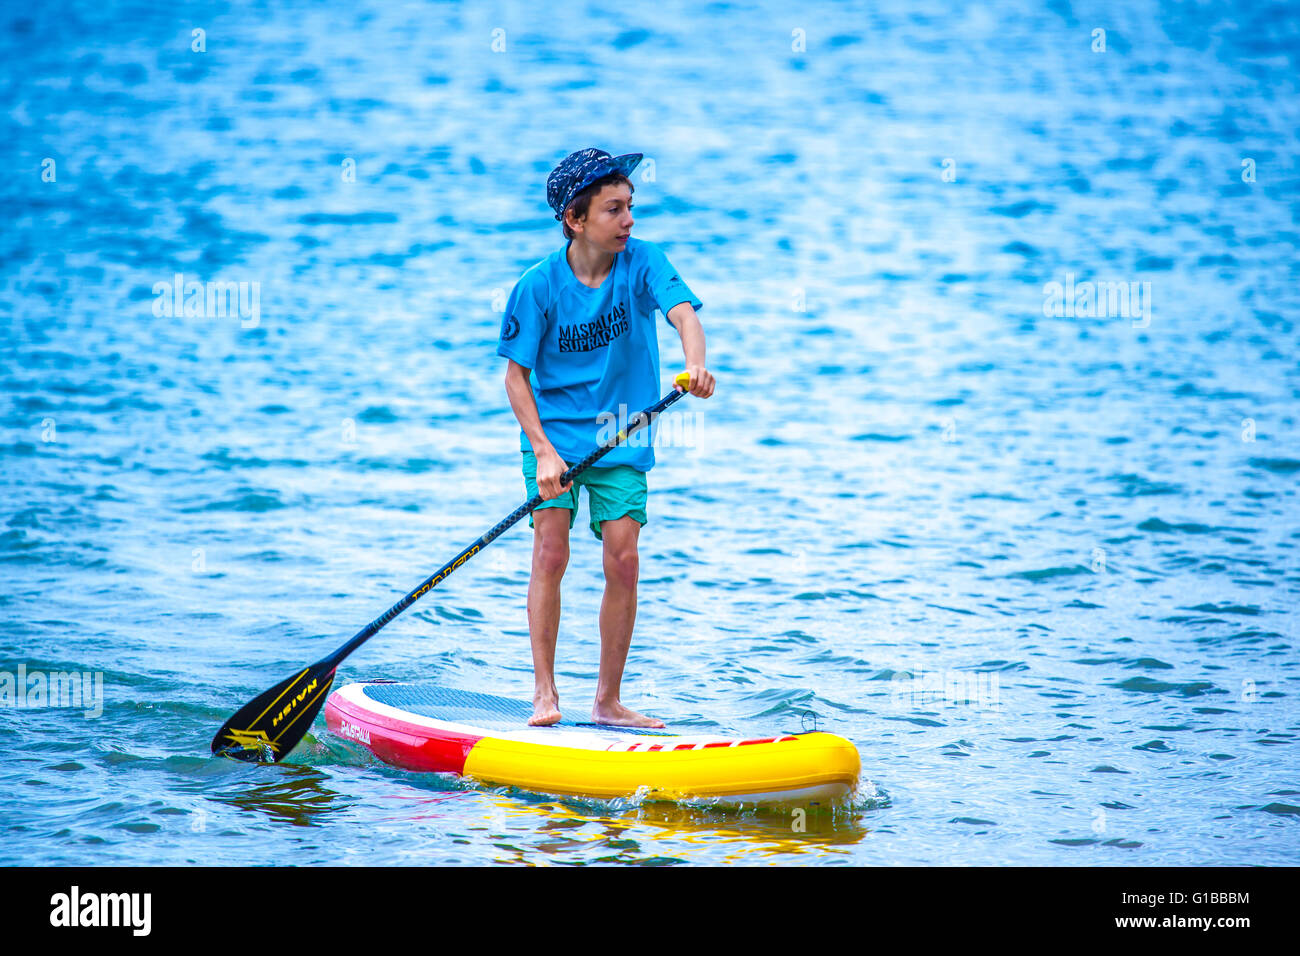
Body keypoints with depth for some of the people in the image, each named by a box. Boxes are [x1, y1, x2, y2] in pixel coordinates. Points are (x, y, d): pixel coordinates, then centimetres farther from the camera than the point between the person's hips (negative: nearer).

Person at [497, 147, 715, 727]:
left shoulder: (642, 262, -8)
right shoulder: (539, 286, -12)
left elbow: (683, 313, -24)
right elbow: (516, 375, -8)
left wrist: (695, 363, -47)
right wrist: (543, 450, -20)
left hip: (621, 438, 2)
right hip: (554, 432, -1)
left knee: (623, 561, -5)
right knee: (551, 552, -13)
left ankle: (608, 700, 7)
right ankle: (543, 692, -3)